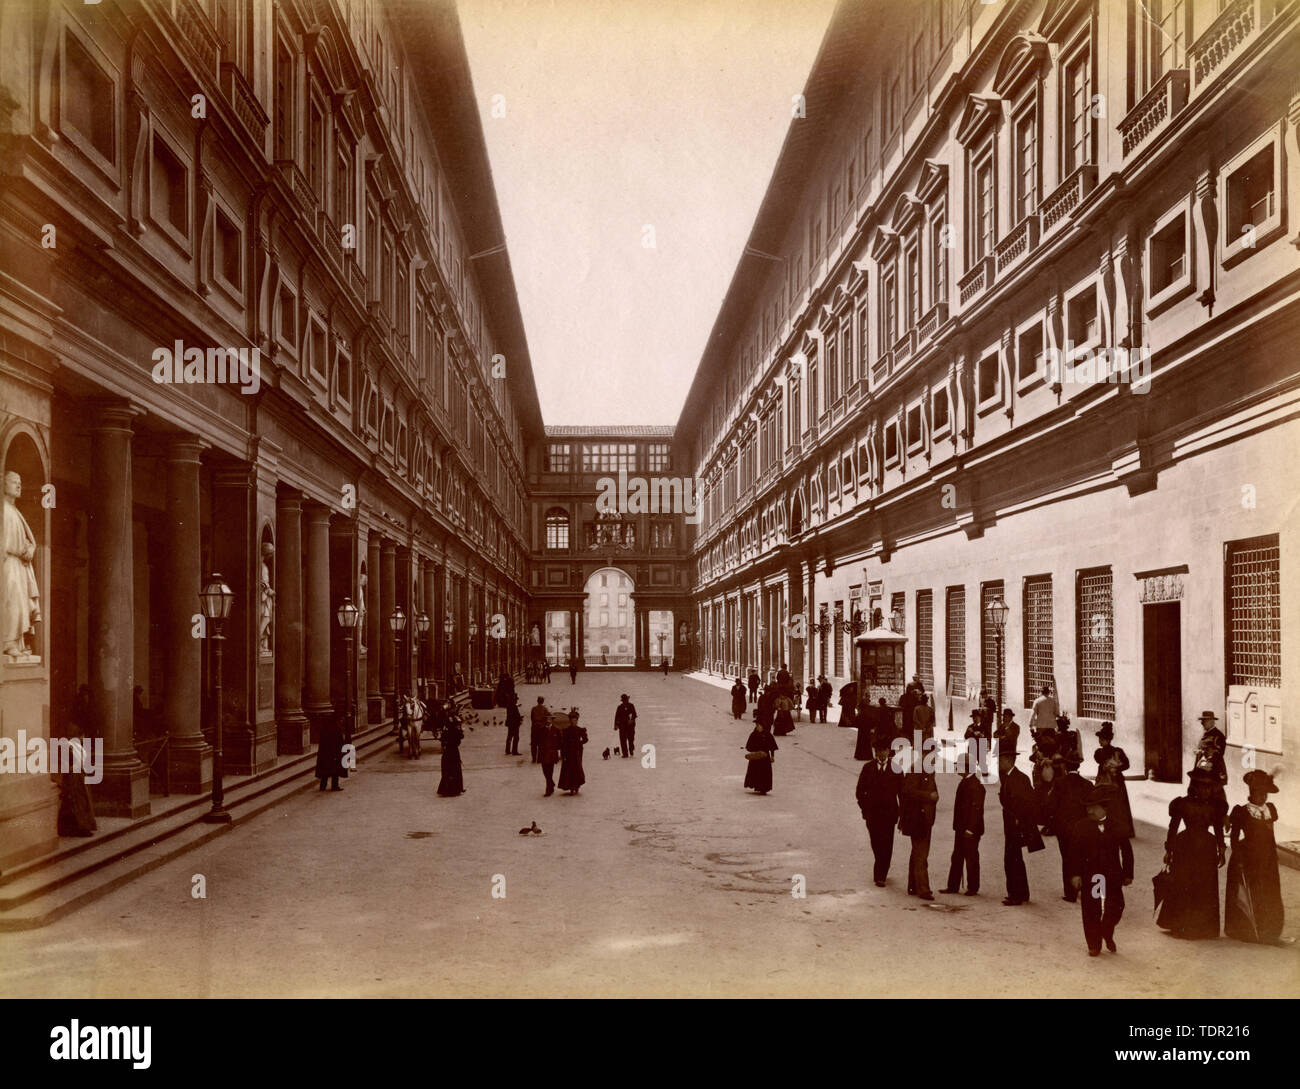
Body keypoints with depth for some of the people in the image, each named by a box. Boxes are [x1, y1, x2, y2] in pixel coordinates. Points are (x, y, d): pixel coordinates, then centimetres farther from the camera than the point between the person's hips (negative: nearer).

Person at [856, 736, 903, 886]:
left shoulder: (895, 768, 1)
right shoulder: (868, 768, 4)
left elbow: (902, 792, 3)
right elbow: (860, 791, 7)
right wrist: (865, 808, -1)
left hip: (889, 813, -1)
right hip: (872, 813, 1)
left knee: (886, 845, -6)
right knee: (876, 845, 6)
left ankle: (880, 876, 1)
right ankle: (881, 873, 22)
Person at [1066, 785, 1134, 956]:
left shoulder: (1116, 826, 3)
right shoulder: (1080, 827, -1)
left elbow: (1126, 850, 8)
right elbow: (1075, 851, -4)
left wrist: (1128, 873, 6)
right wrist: (1075, 874, -10)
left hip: (1113, 875, 1)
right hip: (1089, 876, -1)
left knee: (1116, 907, 1)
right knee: (1091, 912, 3)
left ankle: (1107, 934, 30)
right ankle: (1094, 945, 16)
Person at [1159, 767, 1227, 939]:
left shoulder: (1215, 806, 2)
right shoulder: (1181, 804, -5)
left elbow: (1218, 828, 10)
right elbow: (1173, 827, -1)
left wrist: (1221, 850, 8)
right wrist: (1169, 850, -1)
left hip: (1207, 849, 2)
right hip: (1185, 848, -2)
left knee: (1205, 890, 5)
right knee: (1181, 887, 1)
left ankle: (1202, 927, 15)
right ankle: (1178, 926, 11)